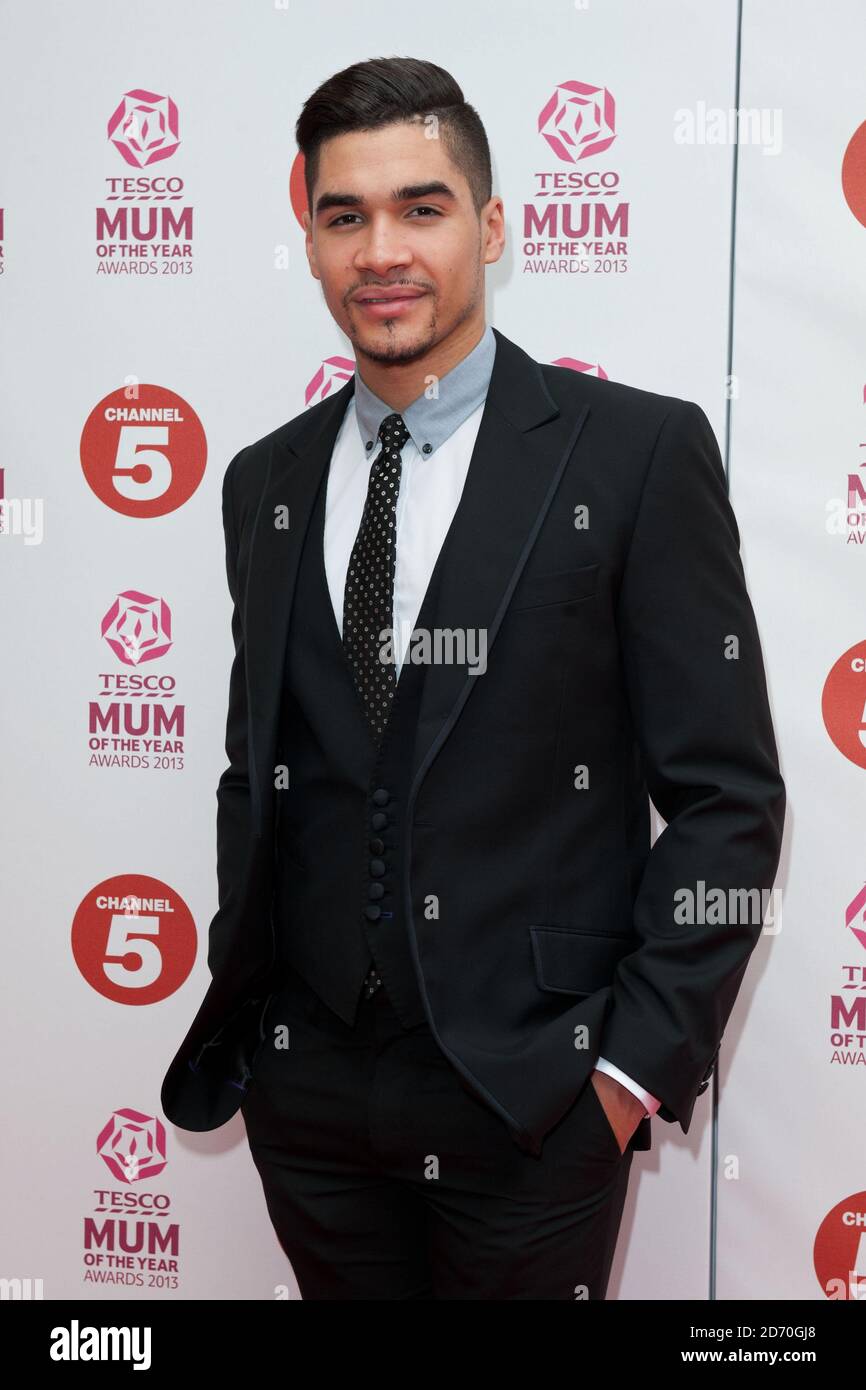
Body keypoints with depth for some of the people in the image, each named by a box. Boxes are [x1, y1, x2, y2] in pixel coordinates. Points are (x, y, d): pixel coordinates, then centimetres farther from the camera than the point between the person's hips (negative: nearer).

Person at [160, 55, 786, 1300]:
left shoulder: (639, 451, -8)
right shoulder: (268, 482, 6)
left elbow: (727, 795, -8)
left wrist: (643, 1059, -11)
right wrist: (237, 1008, 8)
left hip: (533, 1092, -4)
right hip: (305, 1083, 4)